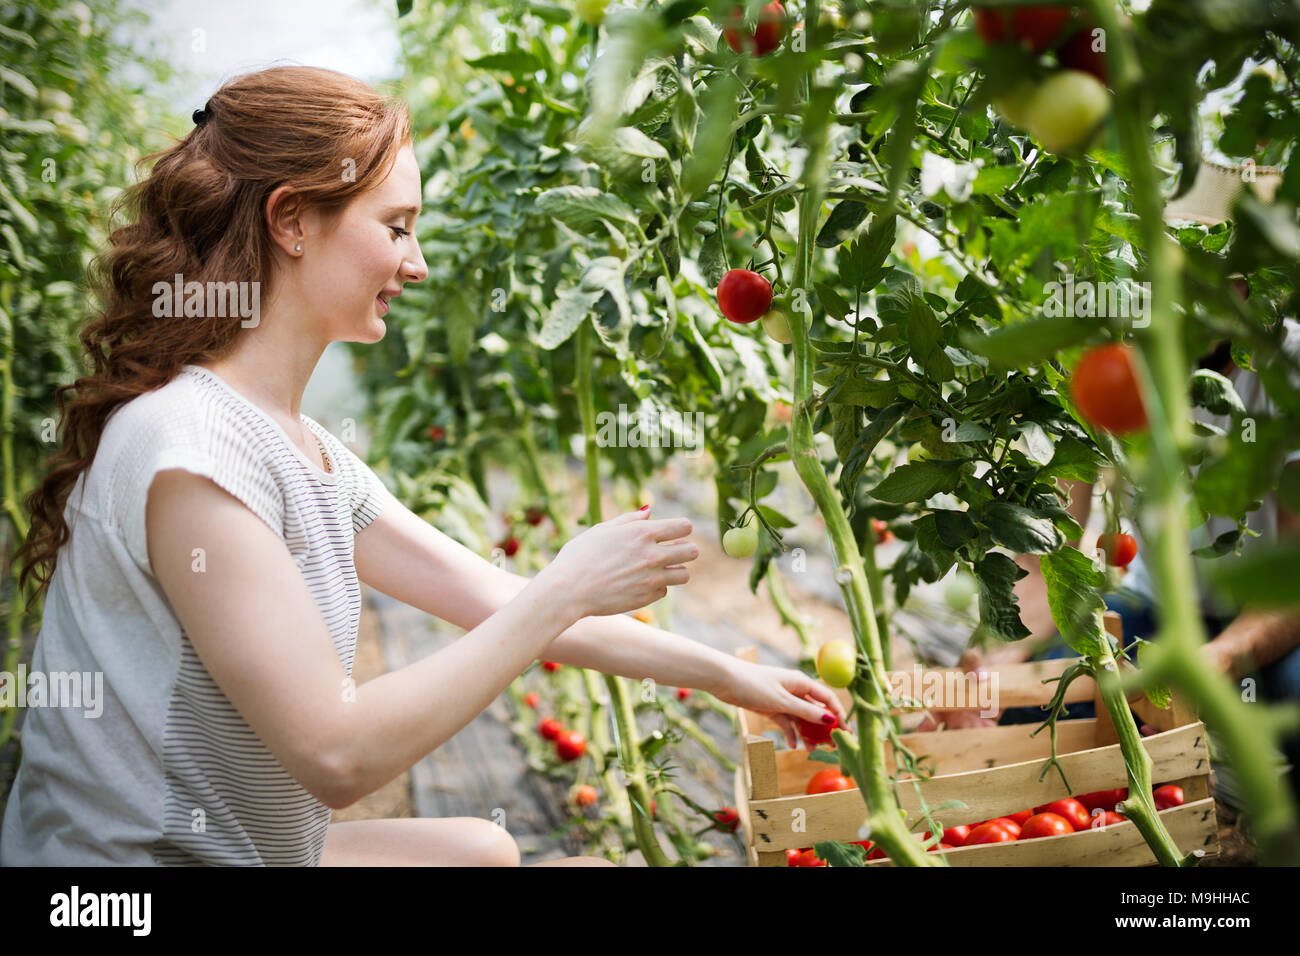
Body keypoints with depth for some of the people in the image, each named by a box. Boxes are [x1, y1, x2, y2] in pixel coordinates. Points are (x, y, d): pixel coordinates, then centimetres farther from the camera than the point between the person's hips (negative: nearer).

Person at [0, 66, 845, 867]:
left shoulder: (309, 453, 5)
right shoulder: (189, 449, -24)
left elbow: (498, 601, 9)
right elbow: (337, 755, -26)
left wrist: (725, 675, 10)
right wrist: (564, 592, -21)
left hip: (250, 851, 9)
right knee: (479, 853, -8)